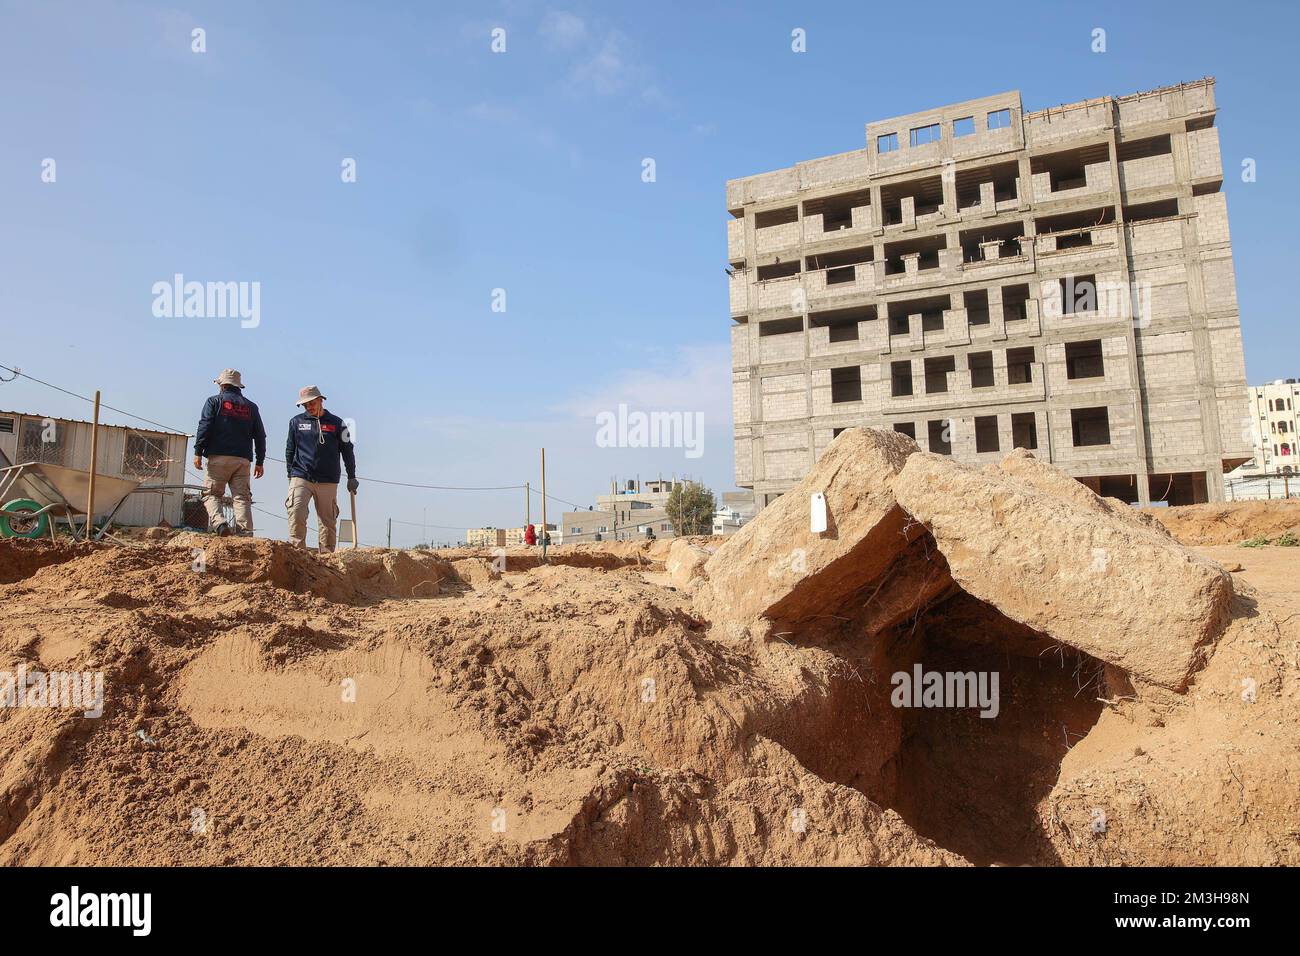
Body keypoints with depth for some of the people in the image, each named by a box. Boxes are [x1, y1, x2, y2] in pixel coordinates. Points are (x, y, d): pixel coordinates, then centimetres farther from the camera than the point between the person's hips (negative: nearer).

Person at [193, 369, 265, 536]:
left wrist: (198, 452, -4)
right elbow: (260, 436, 15)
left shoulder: (214, 401, 8)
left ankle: (218, 523, -21)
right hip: (243, 459, 3)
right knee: (242, 497, 0)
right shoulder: (251, 407, 18)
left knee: (211, 493, 3)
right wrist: (259, 462, 18)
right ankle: (245, 532, -12)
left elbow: (204, 427, -4)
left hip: (219, 457, -3)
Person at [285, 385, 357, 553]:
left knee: (328, 522, 1)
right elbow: (289, 450, 17)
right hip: (300, 478, 1)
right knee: (296, 514, -16)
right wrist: (290, 475, 13)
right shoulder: (296, 422, 9)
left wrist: (351, 477, 8)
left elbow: (347, 450, 10)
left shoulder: (336, 423, 5)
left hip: (328, 482, 0)